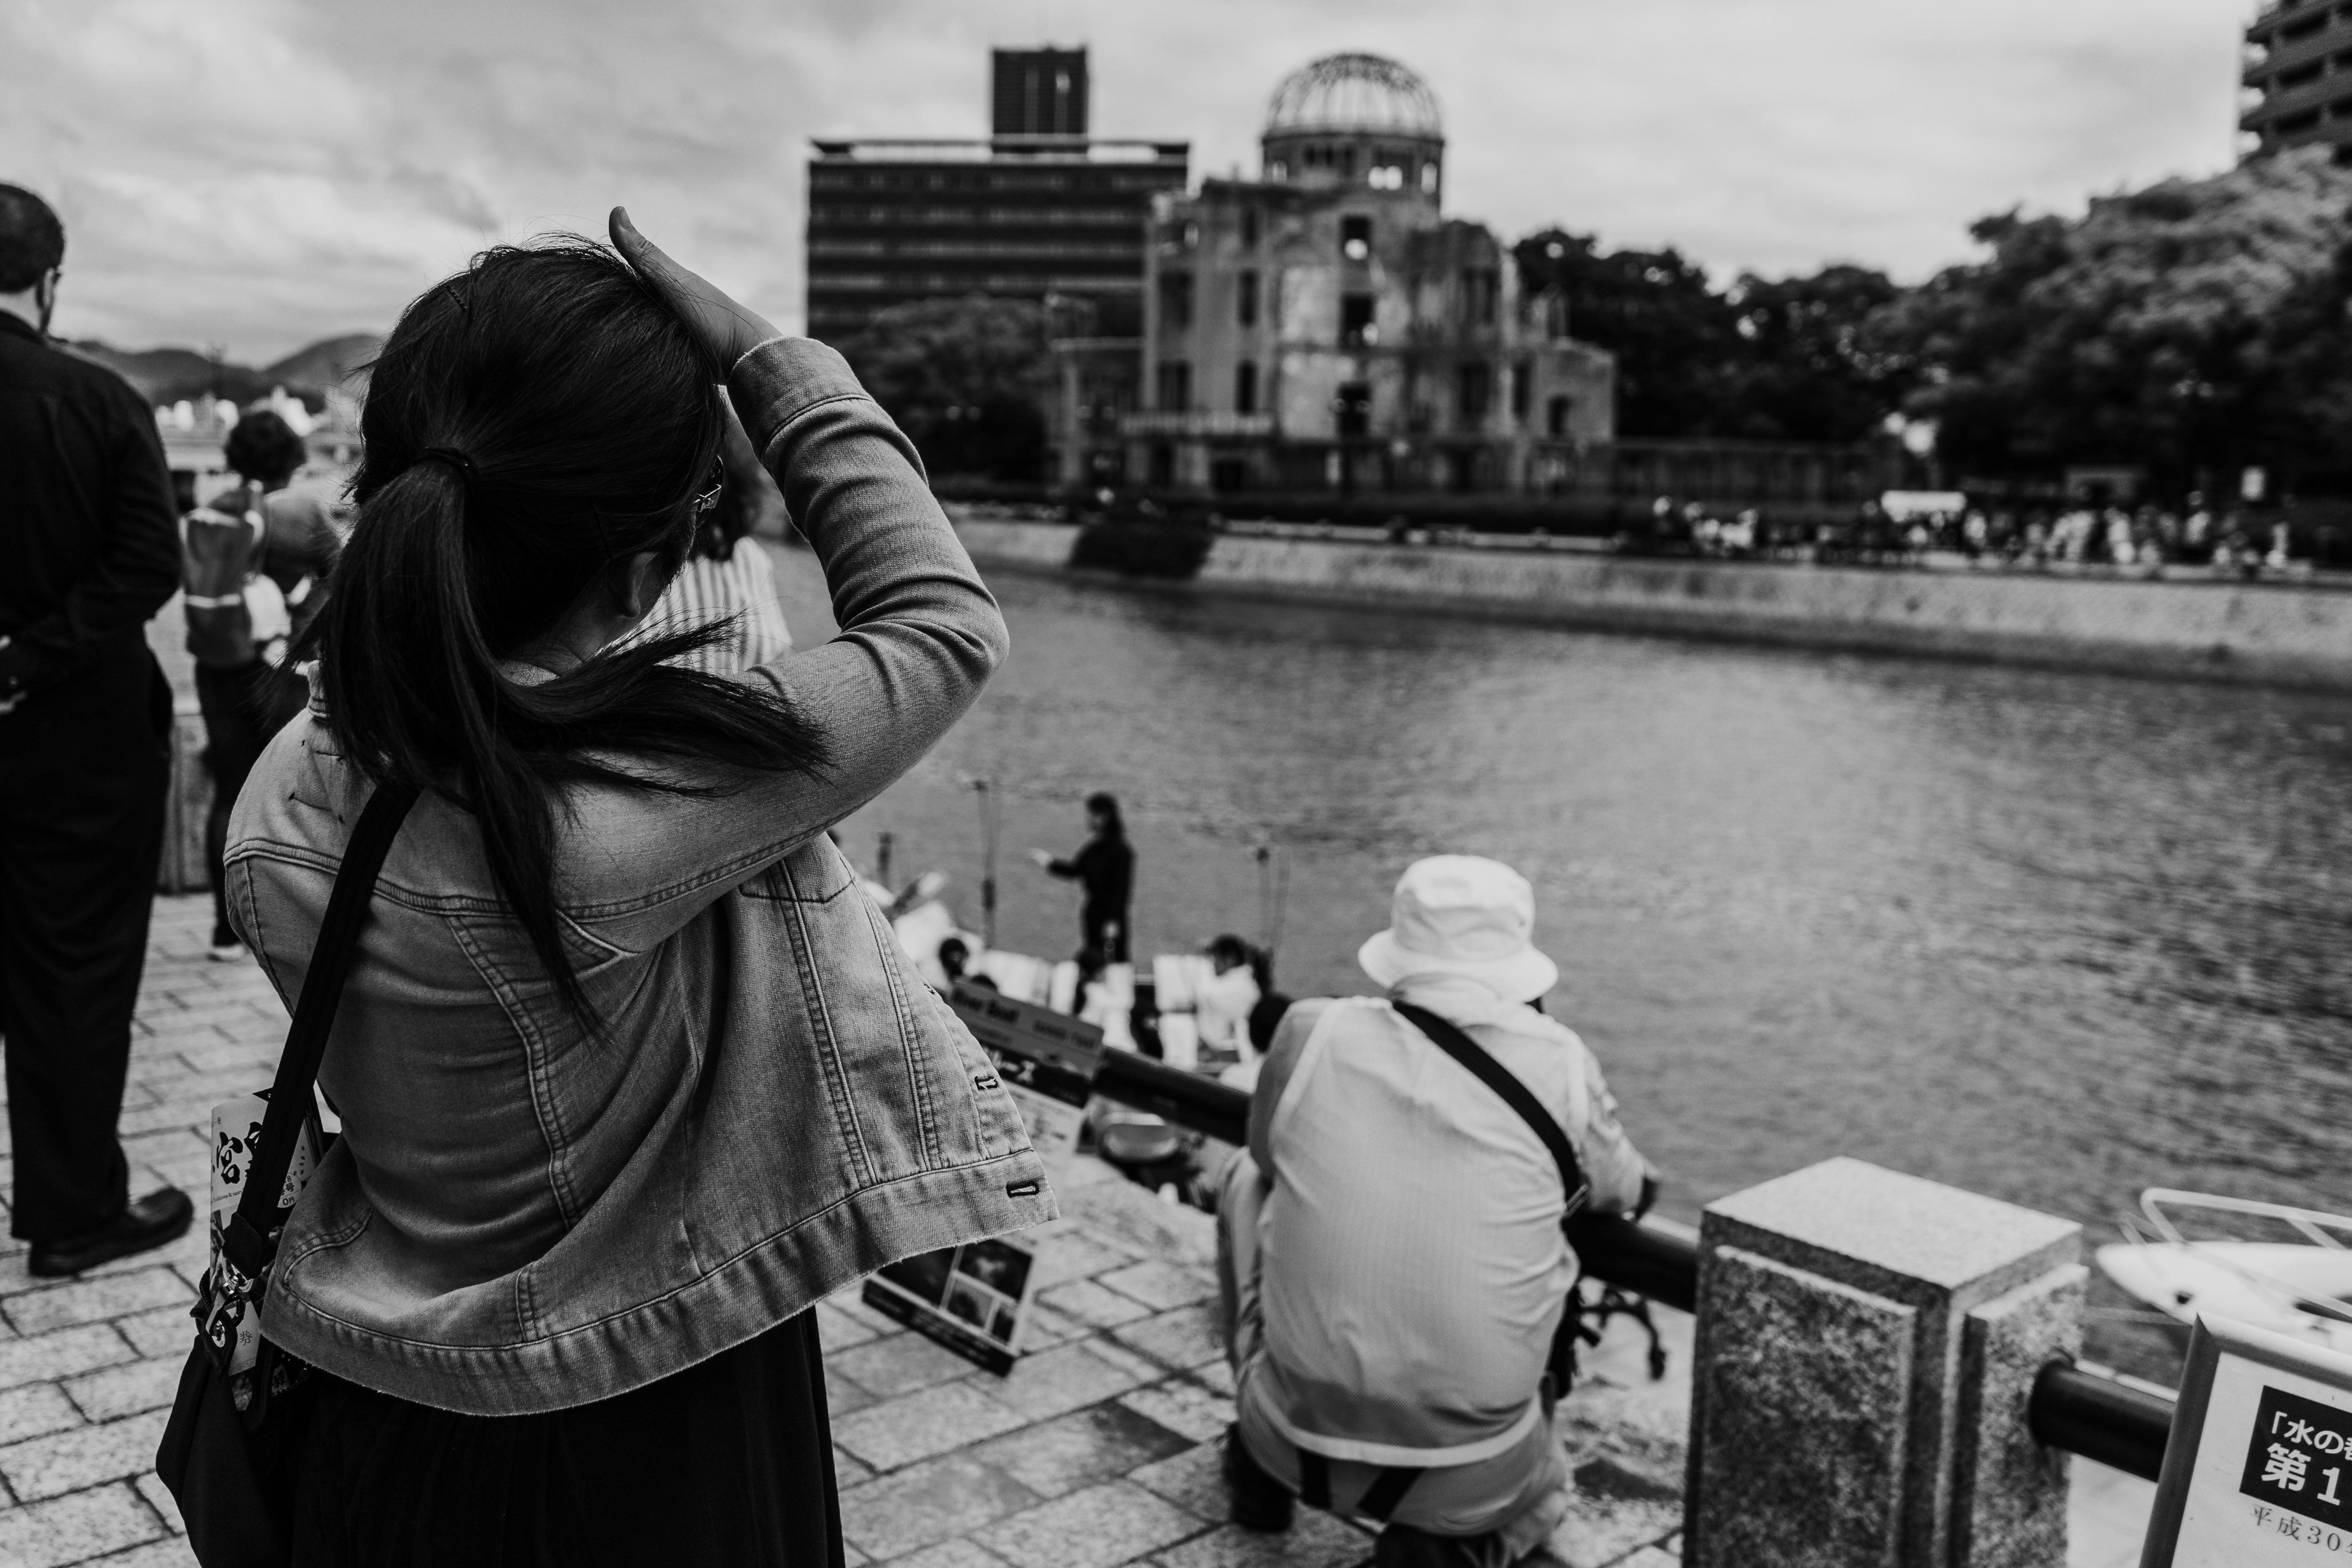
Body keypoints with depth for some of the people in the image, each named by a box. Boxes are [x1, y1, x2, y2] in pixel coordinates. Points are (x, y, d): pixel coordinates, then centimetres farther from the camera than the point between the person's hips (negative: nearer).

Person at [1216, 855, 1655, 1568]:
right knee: (1542, 1493, 36)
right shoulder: (1557, 1062, -8)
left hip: (1296, 1445, 1)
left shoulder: (1312, 1034, -8)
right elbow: (1619, 1194, 11)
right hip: (1472, 1480, 0)